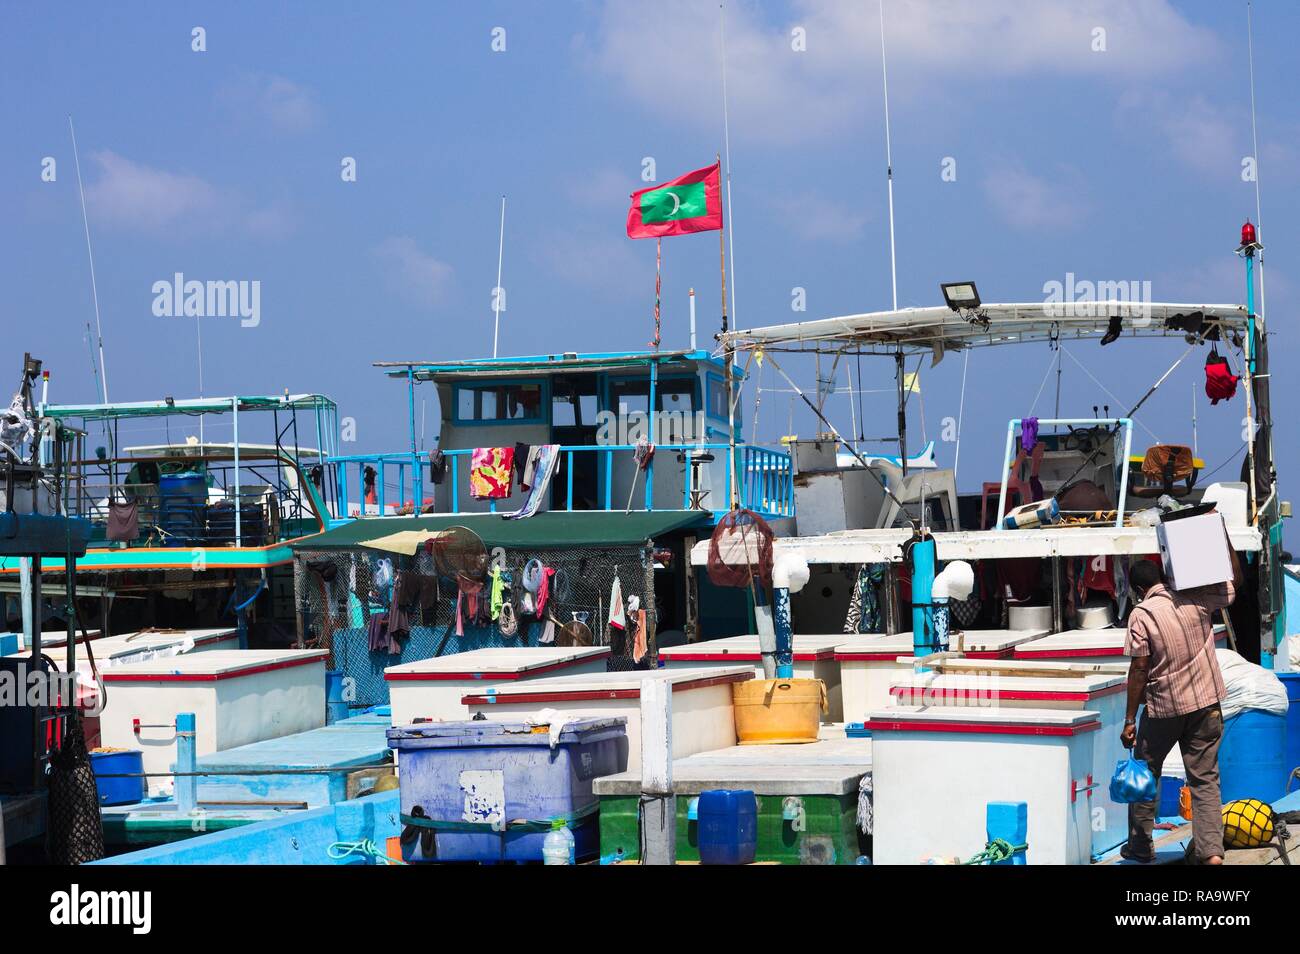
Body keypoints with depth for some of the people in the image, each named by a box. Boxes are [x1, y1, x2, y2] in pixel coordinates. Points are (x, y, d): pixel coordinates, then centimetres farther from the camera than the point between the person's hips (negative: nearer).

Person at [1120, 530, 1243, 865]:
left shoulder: (1141, 614, -11)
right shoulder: (1197, 599, -1)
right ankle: (1211, 850, -7)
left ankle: (1140, 846, 25)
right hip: (1205, 703, 3)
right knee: (1205, 779, 4)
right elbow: (1235, 582, 16)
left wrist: (1130, 719, -8)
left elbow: (1139, 670, -12)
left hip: (1163, 707, -3)